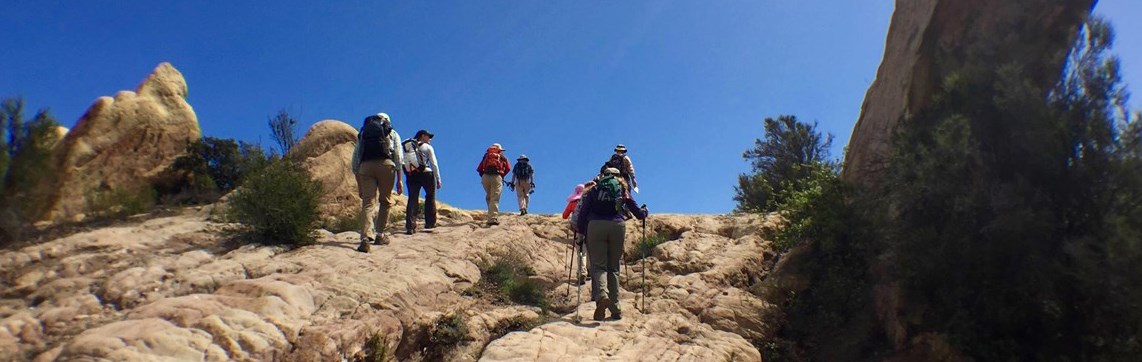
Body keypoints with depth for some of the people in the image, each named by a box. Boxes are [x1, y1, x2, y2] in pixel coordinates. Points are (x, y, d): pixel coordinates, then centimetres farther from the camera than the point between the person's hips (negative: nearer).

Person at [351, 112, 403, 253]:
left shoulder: (362, 134, 29)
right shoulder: (392, 133, 24)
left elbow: (355, 162, 23)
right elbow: (398, 157, 10)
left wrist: (359, 185, 25)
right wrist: (399, 179, 10)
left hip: (366, 166, 2)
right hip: (386, 164, -1)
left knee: (368, 203, -3)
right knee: (385, 201, 14)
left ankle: (365, 238, -20)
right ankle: (380, 235, 15)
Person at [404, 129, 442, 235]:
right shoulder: (428, 147, 4)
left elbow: (405, 162, 7)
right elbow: (434, 164, 0)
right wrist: (438, 179, 2)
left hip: (412, 175, 3)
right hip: (426, 174, -3)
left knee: (412, 199, 0)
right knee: (430, 198, 13)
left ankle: (410, 226, -10)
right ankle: (430, 223, 15)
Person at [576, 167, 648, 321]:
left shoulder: (595, 188, 18)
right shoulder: (622, 189, 20)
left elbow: (583, 210, 7)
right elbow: (636, 210, 21)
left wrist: (580, 230, 11)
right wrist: (644, 212, 42)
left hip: (596, 226, -1)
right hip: (617, 226, 1)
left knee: (598, 265, -1)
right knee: (613, 267, 10)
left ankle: (601, 295, -32)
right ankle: (615, 309, 5)